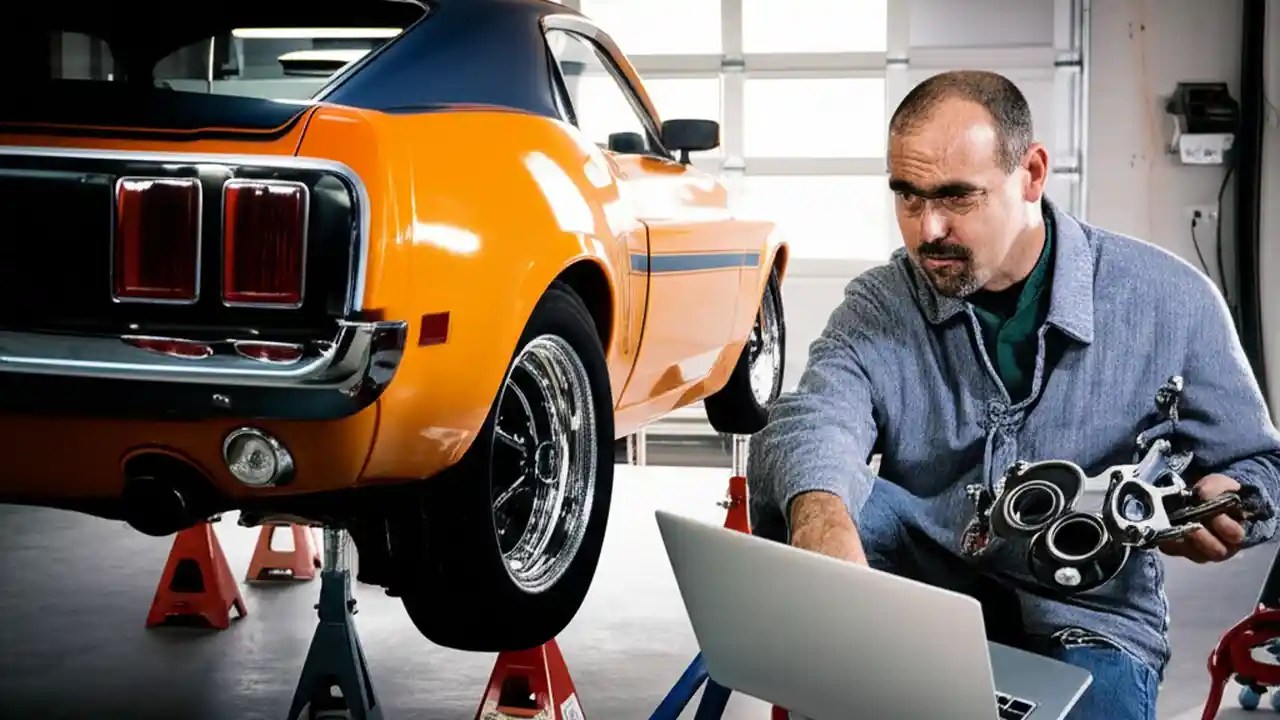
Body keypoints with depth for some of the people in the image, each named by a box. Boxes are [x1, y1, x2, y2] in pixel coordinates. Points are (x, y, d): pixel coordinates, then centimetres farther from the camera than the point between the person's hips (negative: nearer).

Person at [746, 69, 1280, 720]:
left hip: (1086, 619, -2)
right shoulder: (878, 307, -3)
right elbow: (814, 417, -23)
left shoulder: (1171, 302, -5)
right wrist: (820, 510, -48)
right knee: (803, 490, -21)